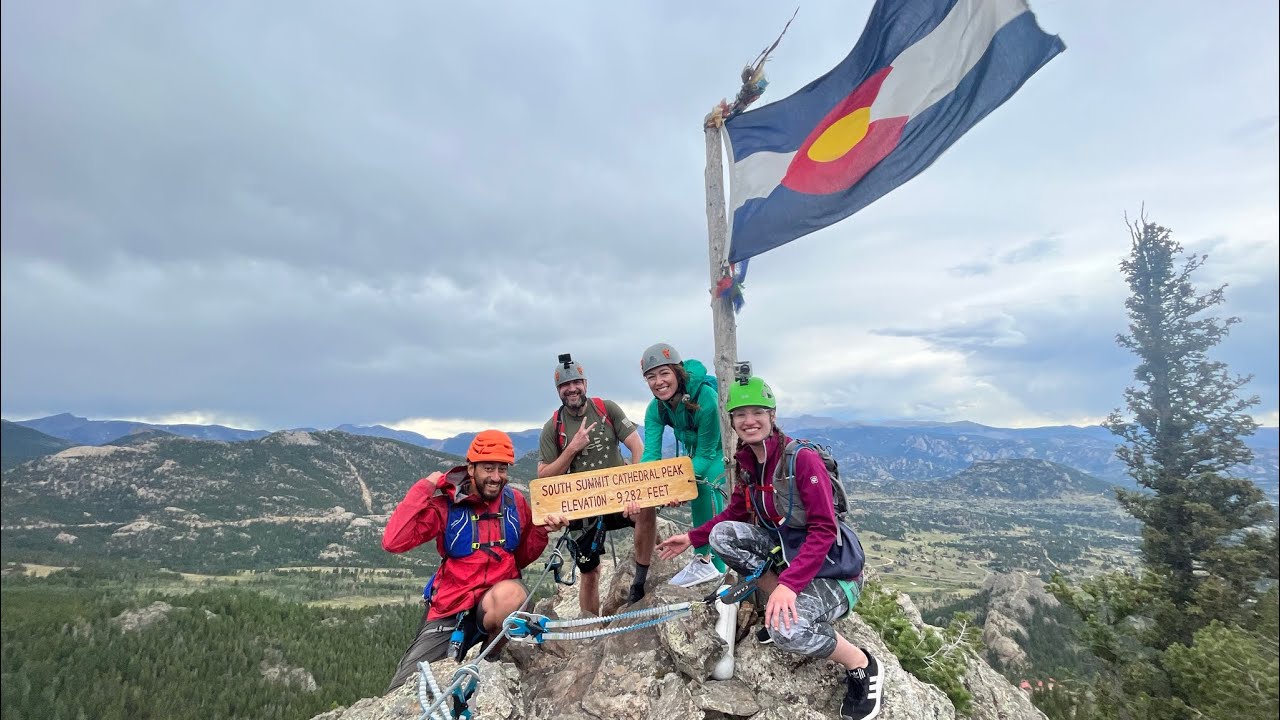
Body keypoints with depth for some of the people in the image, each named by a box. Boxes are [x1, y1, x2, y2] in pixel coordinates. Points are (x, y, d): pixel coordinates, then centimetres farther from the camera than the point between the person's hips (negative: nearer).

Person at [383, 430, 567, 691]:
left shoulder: (515, 501, 0)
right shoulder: (446, 504, -9)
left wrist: (541, 531, -8)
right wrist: (424, 488, -19)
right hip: (450, 609, 0)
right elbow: (393, 542, -21)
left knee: (511, 592, -36)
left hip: (497, 600, 1)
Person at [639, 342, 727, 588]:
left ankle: (707, 560, -14)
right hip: (696, 452, 6)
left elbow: (707, 453, -32)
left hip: (721, 450, -6)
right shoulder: (656, 409, -19)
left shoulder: (705, 397, -36)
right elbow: (651, 453, -26)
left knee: (703, 482, -25)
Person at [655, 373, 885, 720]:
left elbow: (823, 531, -25)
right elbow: (736, 513, 14)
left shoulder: (802, 458, -22)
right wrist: (691, 537, 7)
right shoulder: (745, 462, 0)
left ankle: (862, 666, 0)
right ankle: (784, 607, 4)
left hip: (831, 566, -7)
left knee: (786, 629, -31)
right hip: (785, 549, 7)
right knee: (721, 535, -11)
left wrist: (789, 583, -35)